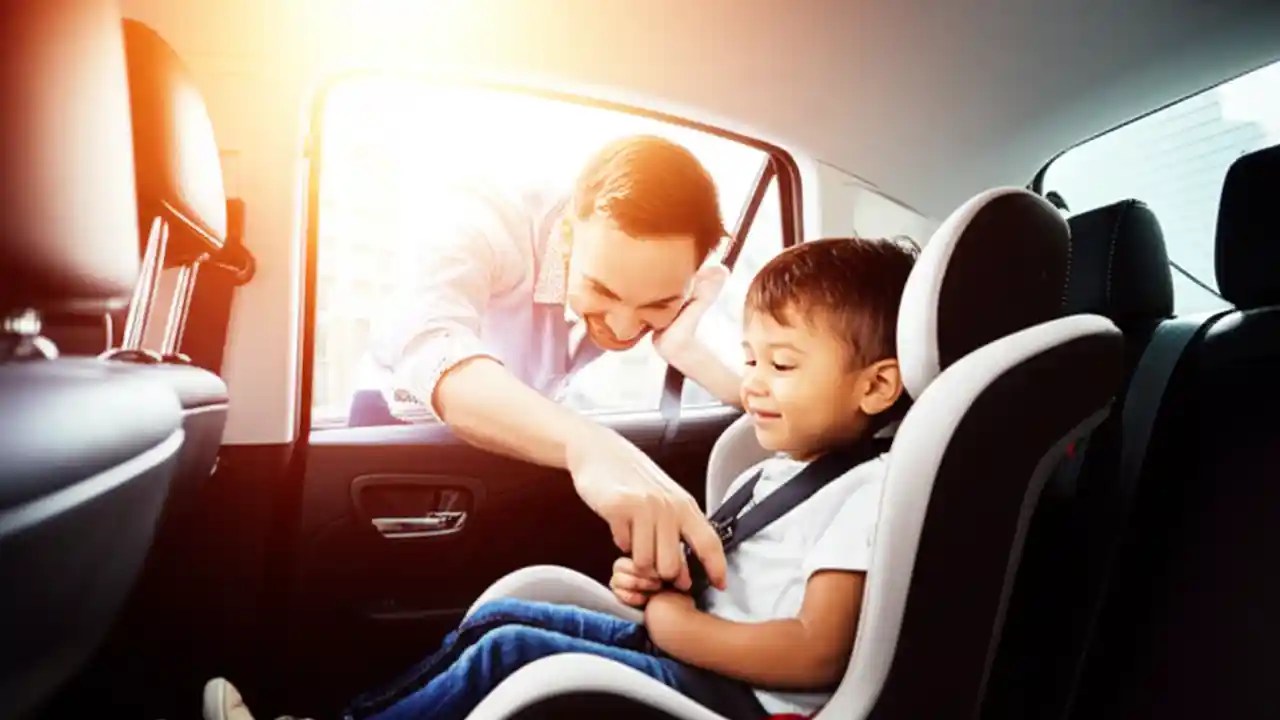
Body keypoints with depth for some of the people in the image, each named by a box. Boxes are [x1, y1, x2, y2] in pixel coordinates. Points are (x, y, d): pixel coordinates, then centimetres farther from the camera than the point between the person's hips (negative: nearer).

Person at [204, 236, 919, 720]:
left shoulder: (868, 492, -16)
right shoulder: (767, 477, 13)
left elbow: (817, 654, -25)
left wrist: (677, 624, -17)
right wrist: (654, 584, 0)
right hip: (692, 654, 9)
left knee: (512, 652, -16)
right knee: (504, 615, 3)